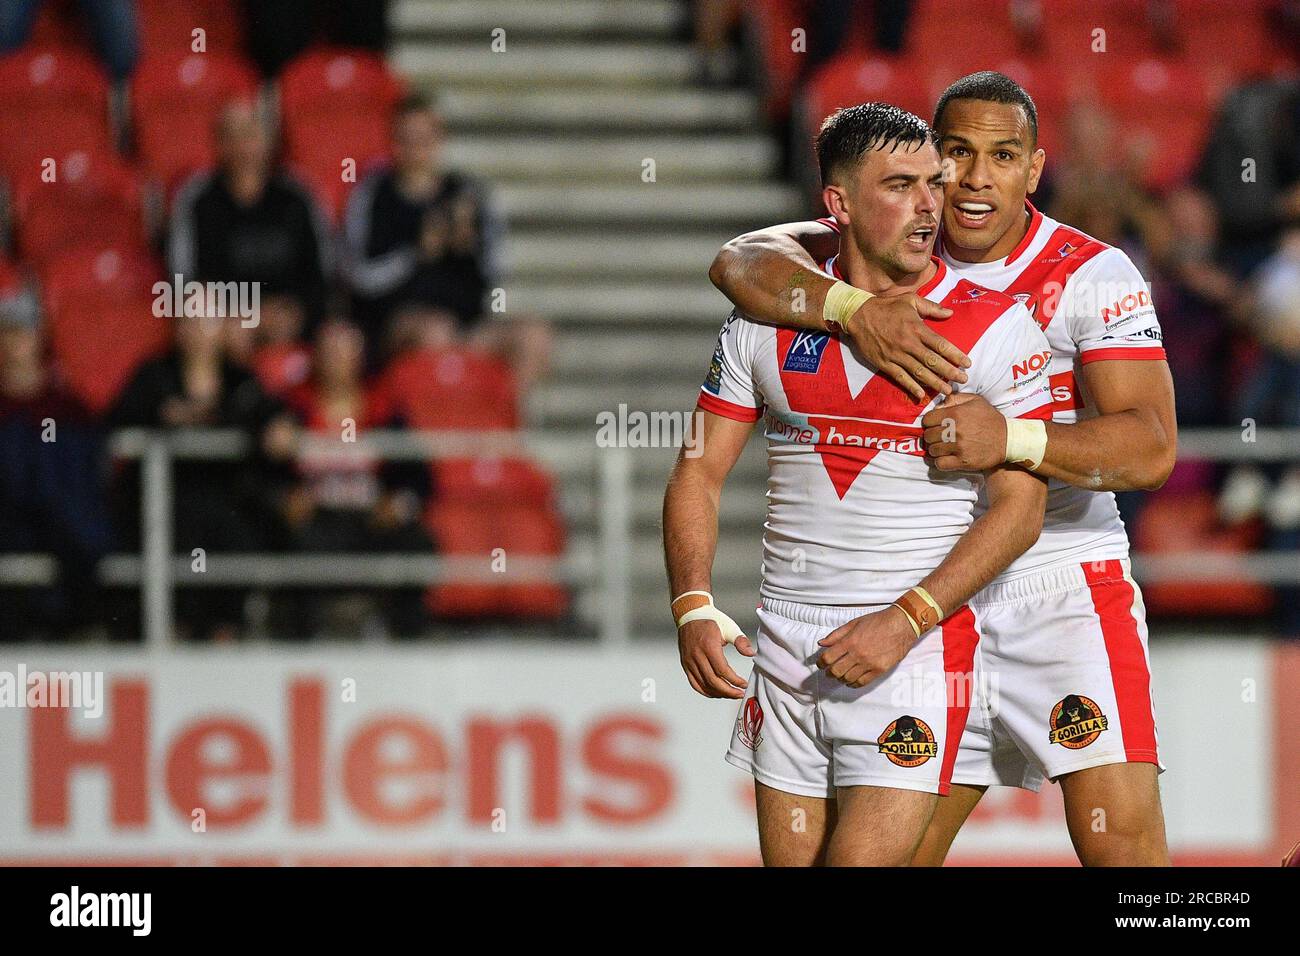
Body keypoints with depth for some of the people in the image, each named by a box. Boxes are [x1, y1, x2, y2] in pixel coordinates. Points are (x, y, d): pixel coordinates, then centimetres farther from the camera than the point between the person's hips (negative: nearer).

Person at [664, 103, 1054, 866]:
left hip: (919, 648, -4)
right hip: (786, 650, 4)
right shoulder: (769, 320, 6)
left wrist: (905, 620, -16)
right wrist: (693, 608, -7)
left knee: (863, 860, -16)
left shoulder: (995, 326, -4)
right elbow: (700, 473, 9)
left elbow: (1019, 507, -7)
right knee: (790, 860, 7)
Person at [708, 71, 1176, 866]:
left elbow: (1151, 448, -20)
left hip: (1064, 589, -4)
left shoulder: (1093, 276, -8)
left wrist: (1011, 438, -36)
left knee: (1123, 844, -17)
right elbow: (742, 263, -13)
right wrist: (854, 312, -31)